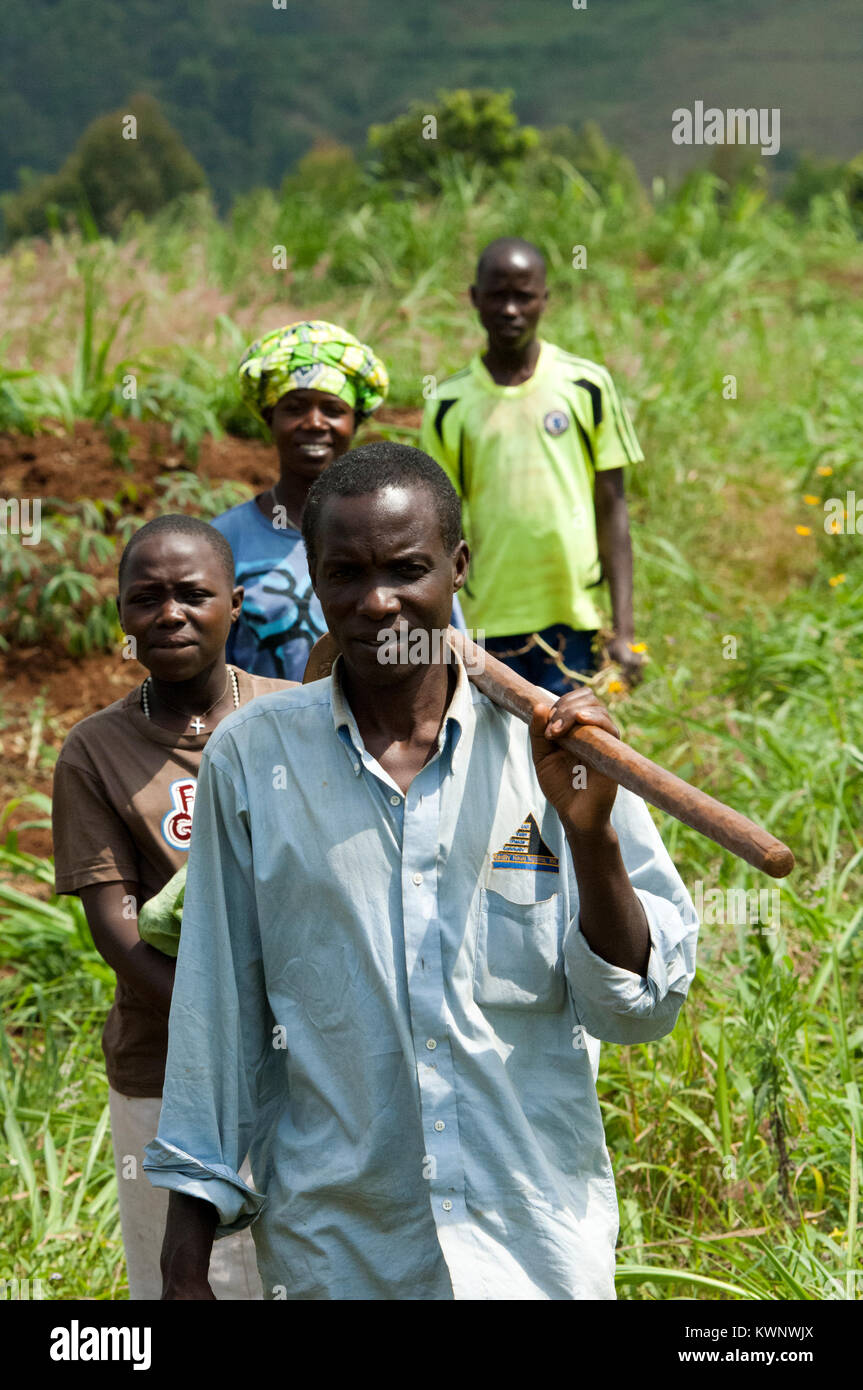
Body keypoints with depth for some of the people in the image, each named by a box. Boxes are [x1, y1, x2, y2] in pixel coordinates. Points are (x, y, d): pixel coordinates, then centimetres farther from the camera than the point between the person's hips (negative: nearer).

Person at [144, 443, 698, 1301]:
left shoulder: (547, 748, -3)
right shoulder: (250, 759, -2)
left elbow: (641, 1010, -3)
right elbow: (215, 1027, 3)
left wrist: (592, 833, -17)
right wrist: (184, 1264, 4)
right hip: (334, 1258, 0)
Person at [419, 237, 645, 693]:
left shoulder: (587, 386, 0)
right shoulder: (448, 406, 3)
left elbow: (611, 507, 1)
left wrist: (624, 627, -4)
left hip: (572, 620, -1)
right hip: (489, 622, 1)